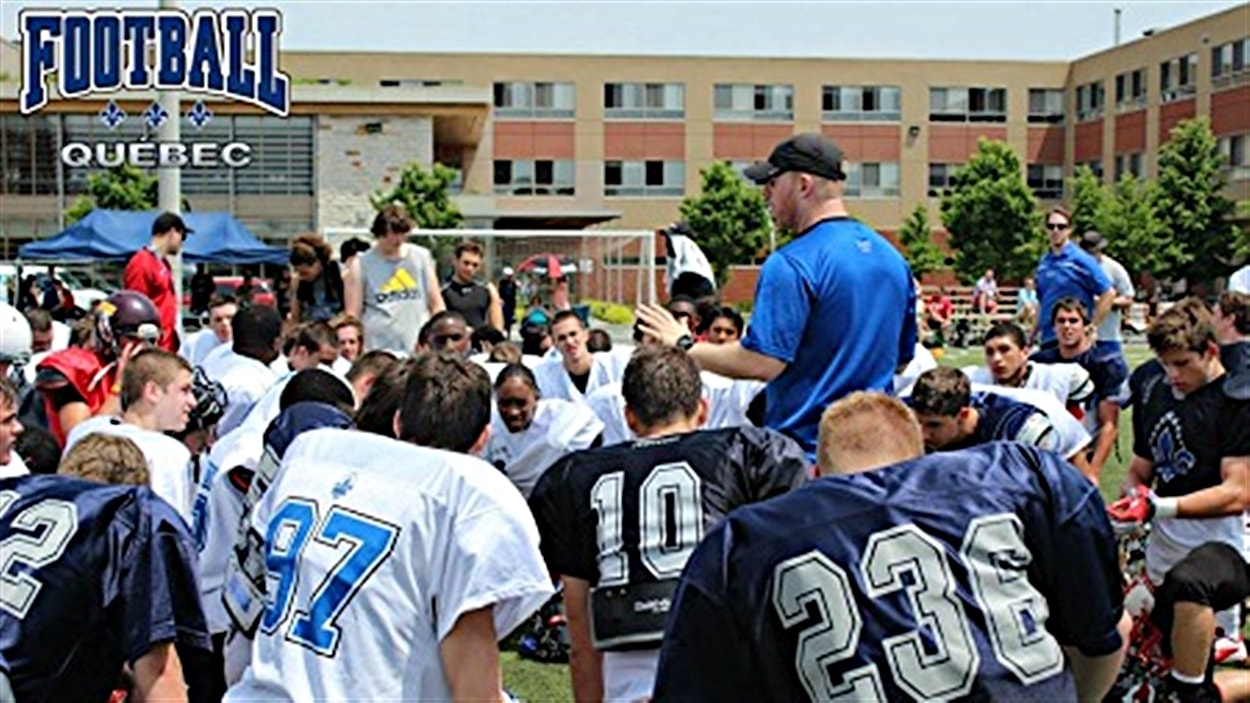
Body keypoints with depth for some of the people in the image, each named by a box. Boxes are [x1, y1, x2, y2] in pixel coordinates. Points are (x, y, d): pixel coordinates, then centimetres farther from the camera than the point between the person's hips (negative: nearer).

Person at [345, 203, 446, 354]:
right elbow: (352, 314, 4)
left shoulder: (421, 257, 8)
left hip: (420, 349, 2)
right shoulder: (361, 264, 3)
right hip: (377, 350, -2)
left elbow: (436, 304, 14)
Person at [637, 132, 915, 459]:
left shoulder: (792, 265, -17)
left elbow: (762, 363, -21)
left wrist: (684, 346, -9)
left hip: (808, 449, -8)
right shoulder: (892, 257, 9)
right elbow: (902, 359, 16)